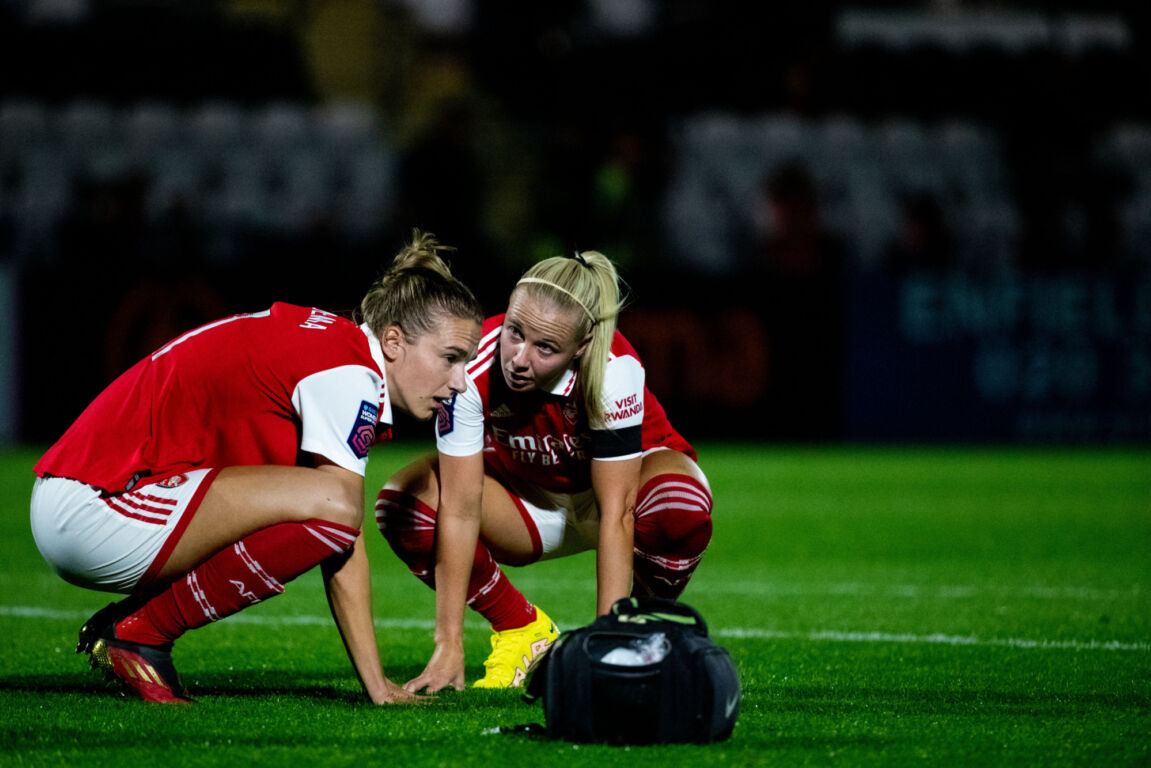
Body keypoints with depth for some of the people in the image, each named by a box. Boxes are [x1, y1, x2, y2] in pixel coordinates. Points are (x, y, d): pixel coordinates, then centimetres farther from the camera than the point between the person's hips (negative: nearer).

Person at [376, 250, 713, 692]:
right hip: (525, 492, 2)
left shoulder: (615, 370, -35)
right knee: (403, 503, -26)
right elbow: (459, 509, -29)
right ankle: (521, 630, -3)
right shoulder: (473, 369, -31)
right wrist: (448, 647, -31)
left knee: (680, 512, -38)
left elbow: (616, 513, -34)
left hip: (624, 476, -2)